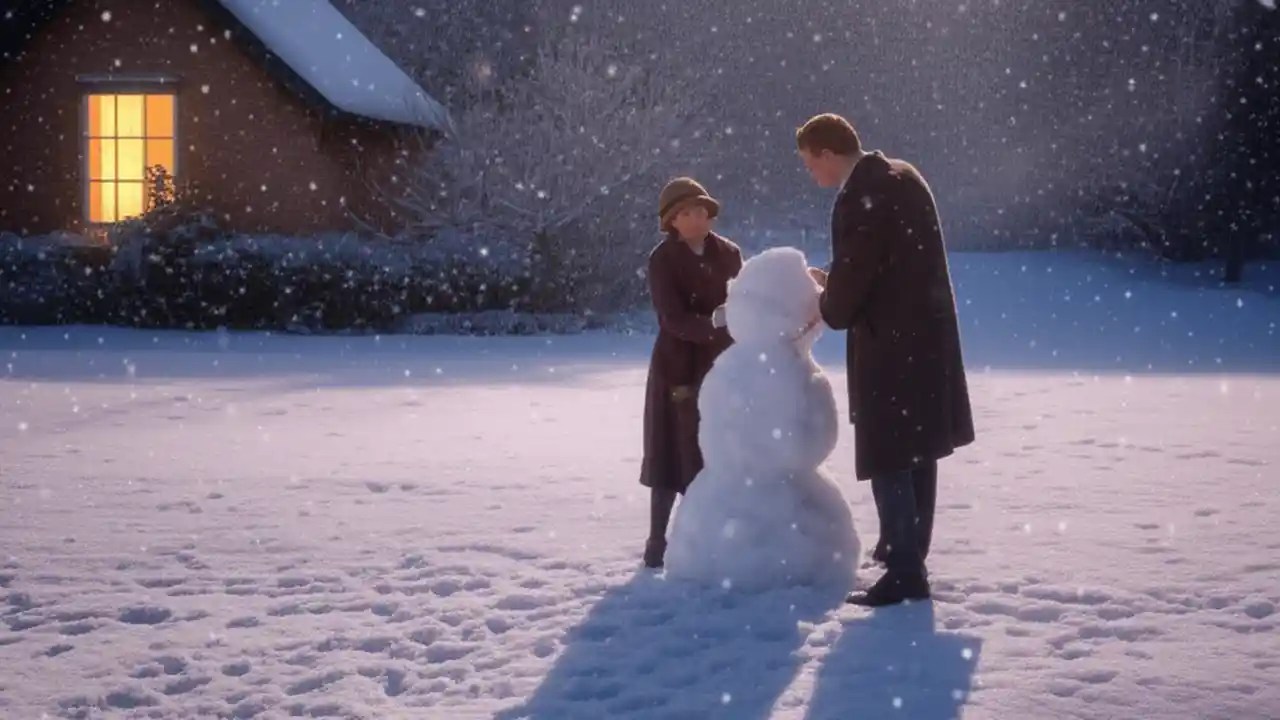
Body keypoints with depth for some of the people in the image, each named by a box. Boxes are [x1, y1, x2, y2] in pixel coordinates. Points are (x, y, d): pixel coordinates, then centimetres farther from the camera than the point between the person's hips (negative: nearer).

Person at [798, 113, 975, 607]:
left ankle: (906, 573, 0)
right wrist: (834, 283, 15)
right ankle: (907, 548, 29)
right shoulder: (902, 176, 8)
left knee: (888, 459, -3)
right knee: (917, 452, 17)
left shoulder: (858, 200, -21)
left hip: (891, 344, -9)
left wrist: (828, 310, 4)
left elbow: (848, 290, -17)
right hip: (927, 334, 9)